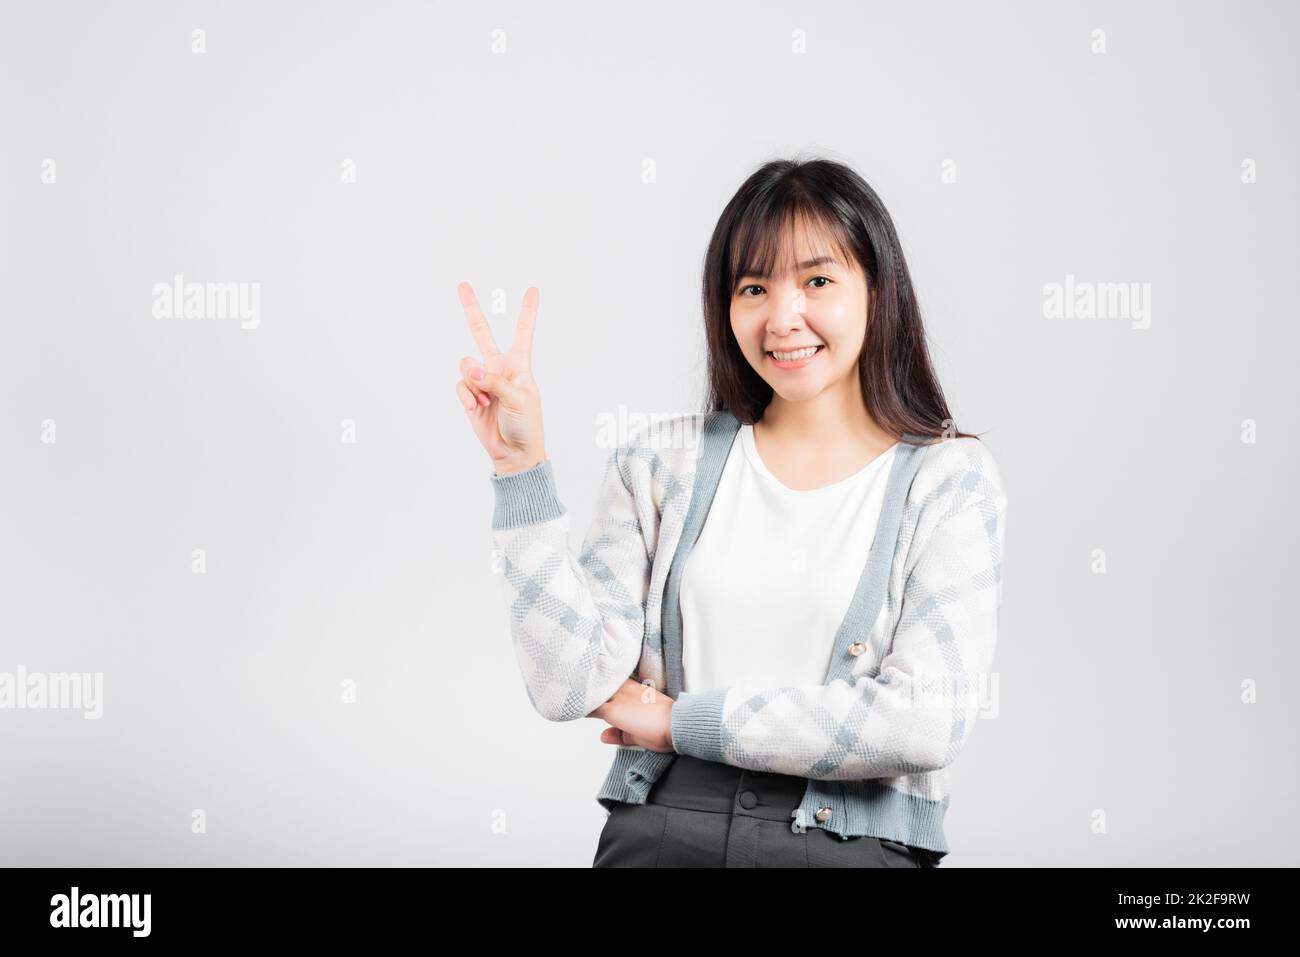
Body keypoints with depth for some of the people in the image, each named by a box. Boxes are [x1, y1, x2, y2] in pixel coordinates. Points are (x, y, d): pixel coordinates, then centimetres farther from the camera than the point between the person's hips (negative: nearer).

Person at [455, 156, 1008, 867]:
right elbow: (570, 687, -1)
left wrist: (681, 720, -4)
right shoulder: (662, 462, 8)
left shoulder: (951, 480, 2)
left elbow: (927, 719, -10)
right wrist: (521, 463, -7)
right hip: (658, 830, 2)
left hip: (854, 841, -2)